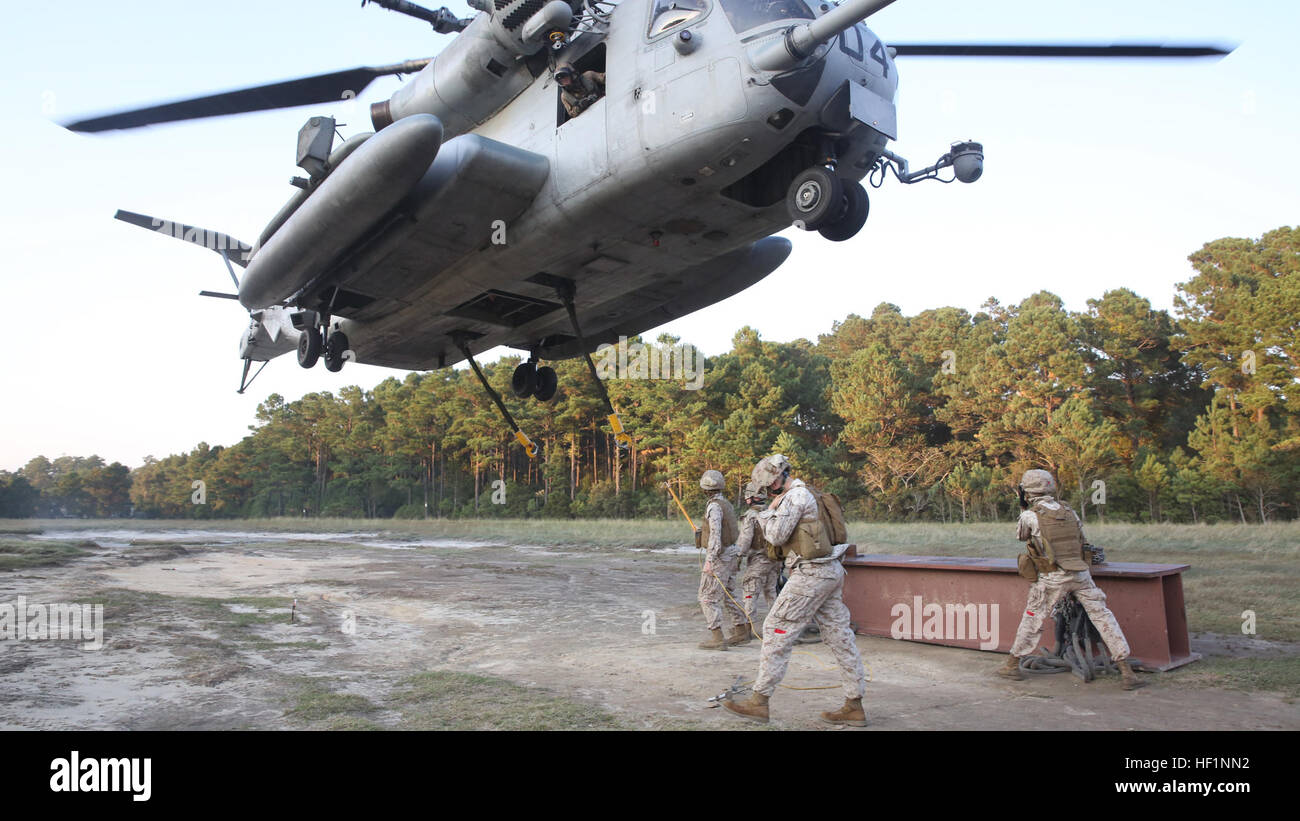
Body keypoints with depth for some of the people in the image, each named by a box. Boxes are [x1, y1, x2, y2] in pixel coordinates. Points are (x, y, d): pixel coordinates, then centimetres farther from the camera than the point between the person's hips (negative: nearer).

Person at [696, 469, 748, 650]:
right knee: (727, 596, 18)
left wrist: (709, 561, -27)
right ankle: (741, 632, 21)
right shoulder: (727, 504, 12)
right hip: (731, 554, 9)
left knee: (708, 598, -6)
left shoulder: (714, 506, -17)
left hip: (719, 557, -9)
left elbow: (715, 534, -24)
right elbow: (736, 531, 20)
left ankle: (717, 638, -10)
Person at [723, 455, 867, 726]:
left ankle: (759, 701, -3)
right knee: (839, 635, 9)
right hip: (831, 571, 10)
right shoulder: (808, 494, 20)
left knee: (777, 629, -6)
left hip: (811, 573, -10)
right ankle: (854, 707, 14)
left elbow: (776, 535, -14)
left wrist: (771, 510, 0)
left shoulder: (795, 495, -12)